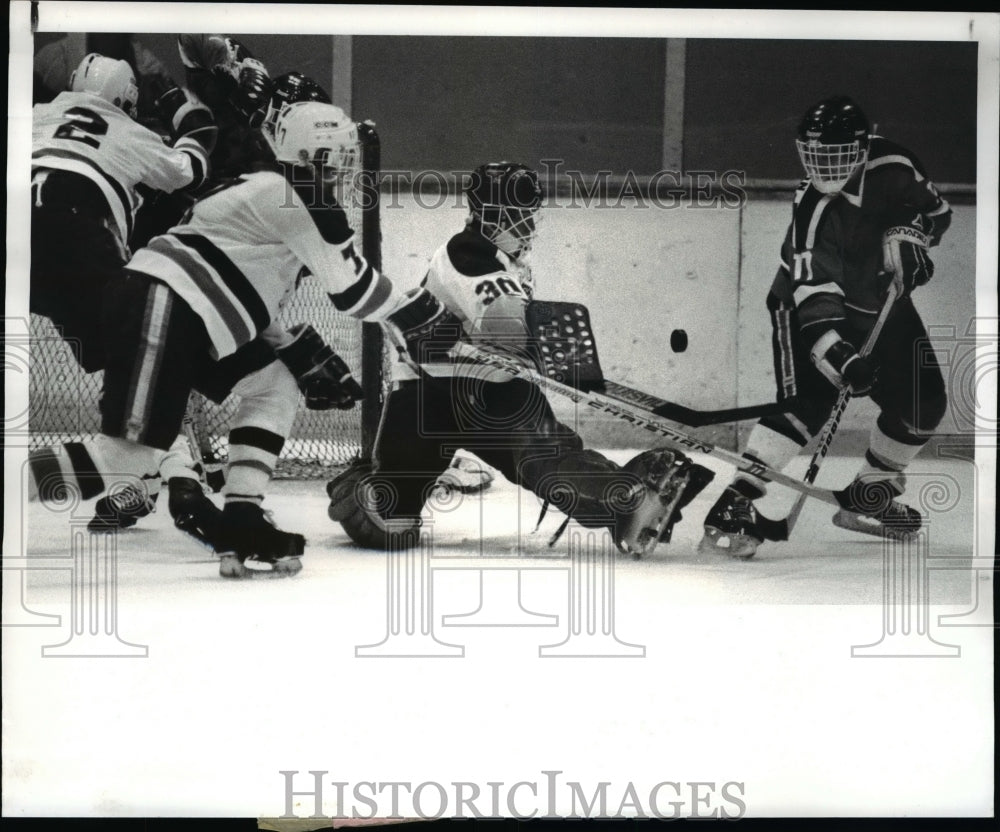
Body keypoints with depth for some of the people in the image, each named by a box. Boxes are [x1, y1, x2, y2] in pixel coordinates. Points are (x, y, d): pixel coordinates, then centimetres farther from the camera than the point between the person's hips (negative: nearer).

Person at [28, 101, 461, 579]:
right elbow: (350, 286, -1)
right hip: (159, 305, -11)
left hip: (184, 315, 11)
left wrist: (323, 363, 32)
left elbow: (274, 308, 32)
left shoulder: (270, 199, 27)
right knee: (133, 453, -17)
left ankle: (239, 523, 5)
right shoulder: (301, 197, -2)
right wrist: (418, 313, 14)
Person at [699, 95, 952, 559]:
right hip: (806, 306, -6)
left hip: (882, 304, 6)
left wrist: (906, 233, -20)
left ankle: (868, 497, 22)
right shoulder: (812, 211, -29)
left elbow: (936, 209, 2)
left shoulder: (892, 165, -16)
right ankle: (735, 504, -27)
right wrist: (837, 353, -49)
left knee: (923, 403, 3)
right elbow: (815, 294, -37)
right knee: (808, 399, -26)